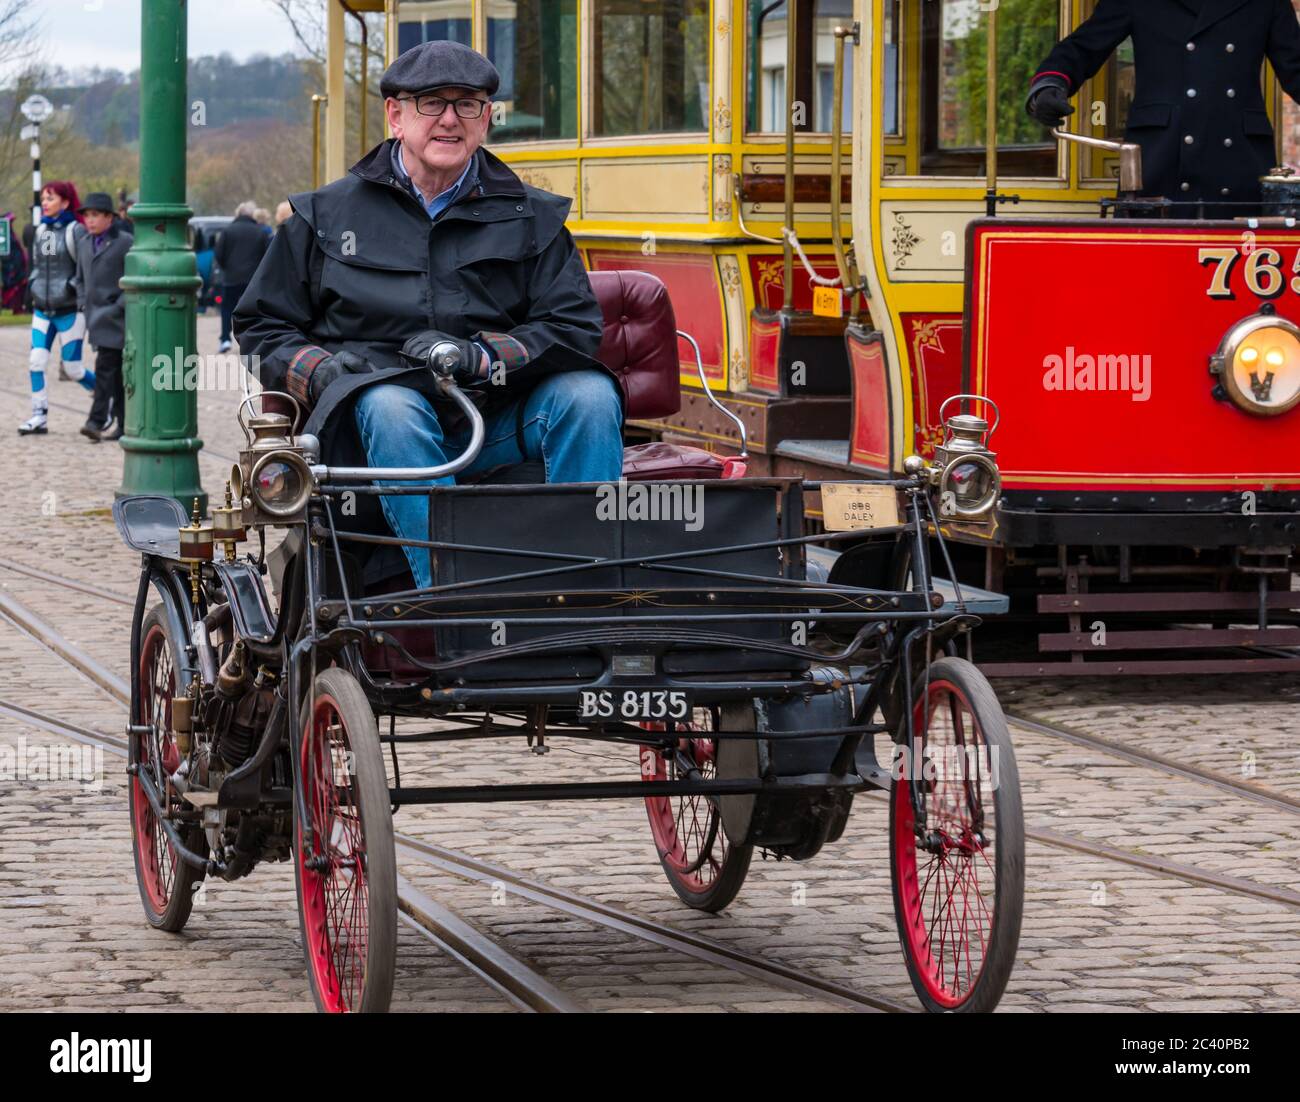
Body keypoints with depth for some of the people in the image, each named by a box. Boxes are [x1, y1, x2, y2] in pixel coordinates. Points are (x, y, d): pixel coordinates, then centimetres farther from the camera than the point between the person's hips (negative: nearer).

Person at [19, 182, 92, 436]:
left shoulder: (75, 231, -10)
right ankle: (39, 417, -1)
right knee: (36, 361, -5)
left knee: (72, 368, -1)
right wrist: (35, 285, 7)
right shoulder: (40, 231, 9)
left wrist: (71, 287, -16)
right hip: (42, 309, 6)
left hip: (69, 310, -6)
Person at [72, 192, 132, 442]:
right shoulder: (84, 244, 15)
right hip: (96, 316, 6)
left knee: (106, 369, -14)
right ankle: (123, 423, 14)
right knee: (116, 372, 10)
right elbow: (80, 279, 25)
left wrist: (119, 306, -15)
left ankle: (97, 421, -18)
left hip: (115, 317, -6)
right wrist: (83, 304, 11)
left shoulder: (125, 242, -6)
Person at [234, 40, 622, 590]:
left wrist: (482, 358, -14)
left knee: (591, 395, -25)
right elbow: (261, 325, 17)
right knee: (390, 408, -37)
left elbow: (575, 327, 4)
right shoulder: (327, 214, 15)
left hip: (493, 424, 2)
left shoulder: (531, 217, 15)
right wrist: (320, 370, -6)